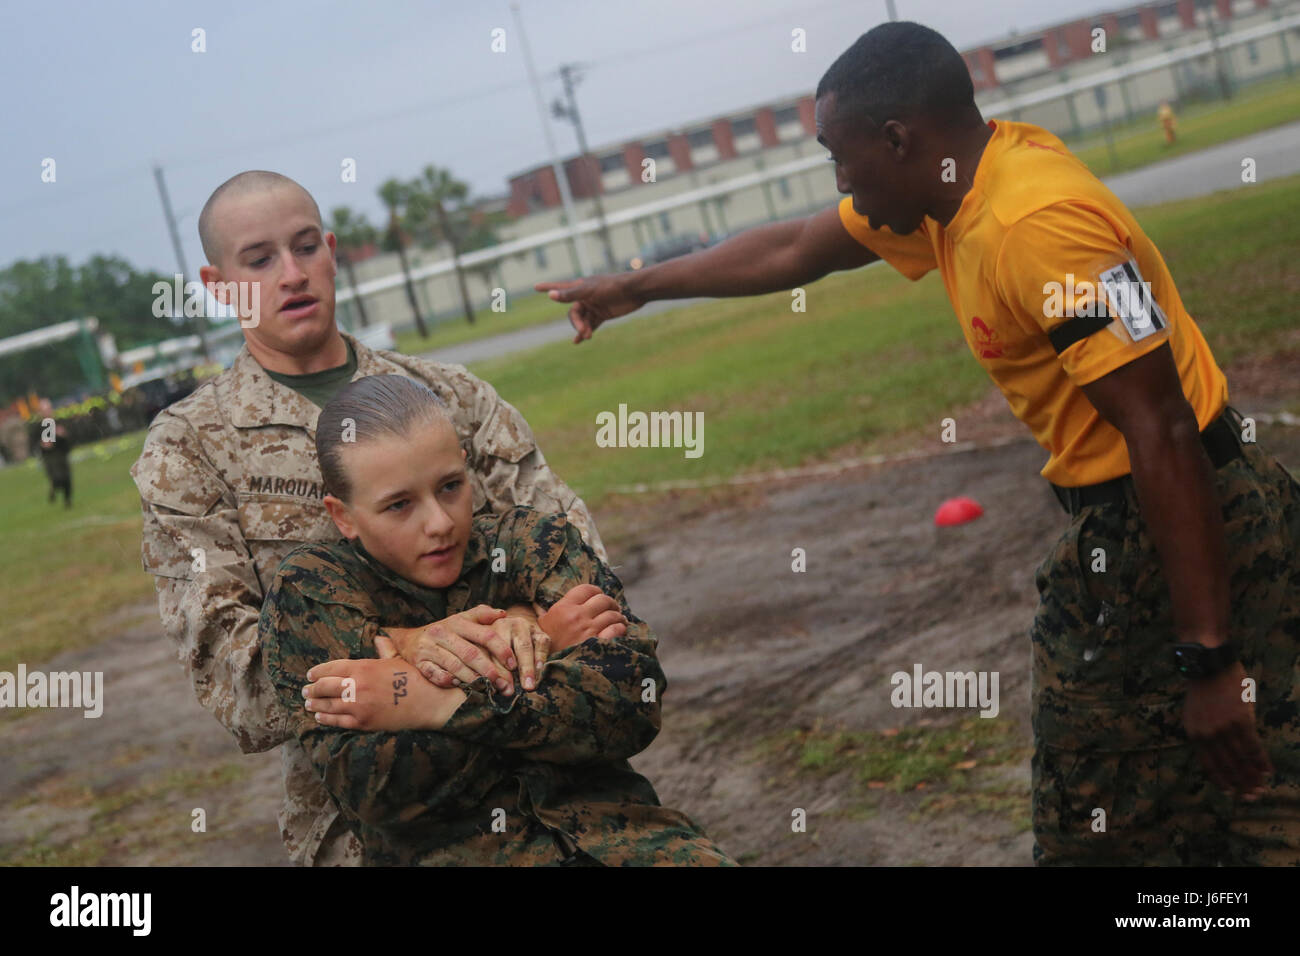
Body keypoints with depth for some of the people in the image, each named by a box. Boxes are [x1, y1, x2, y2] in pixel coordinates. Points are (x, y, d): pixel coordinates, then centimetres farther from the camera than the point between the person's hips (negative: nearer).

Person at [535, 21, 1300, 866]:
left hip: (1191, 531, -9)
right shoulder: (949, 190, 7)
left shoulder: (1039, 227, -22)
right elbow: (794, 251, 22)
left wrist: (1208, 661, -23)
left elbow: (1162, 433, -25)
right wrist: (637, 288, 32)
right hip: (1117, 521, 9)